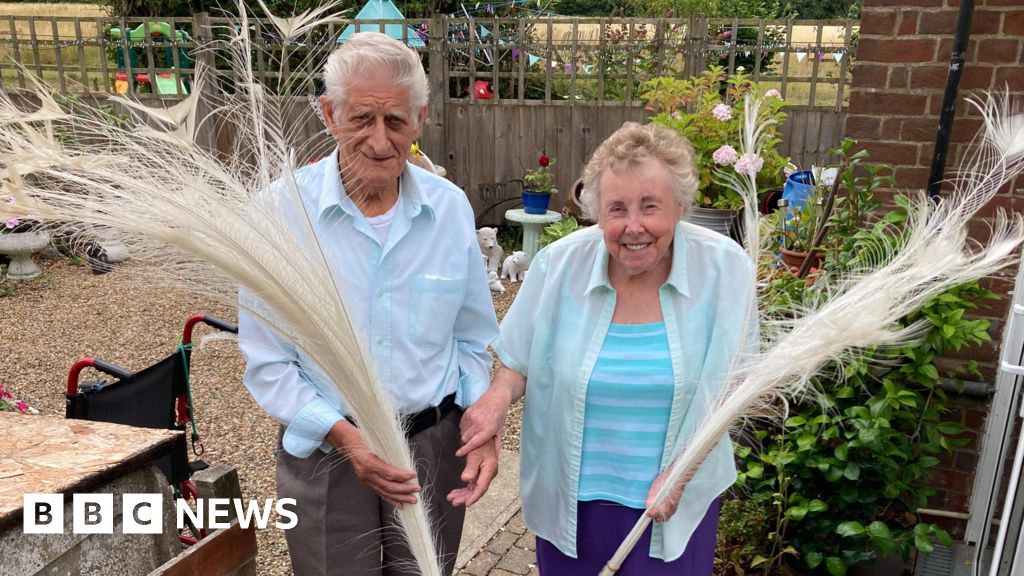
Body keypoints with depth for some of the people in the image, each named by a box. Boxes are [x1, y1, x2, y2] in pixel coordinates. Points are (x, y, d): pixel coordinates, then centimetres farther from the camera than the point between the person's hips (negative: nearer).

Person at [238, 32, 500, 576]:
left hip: (434, 445, 2)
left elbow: (472, 341, 4)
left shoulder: (450, 206, -6)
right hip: (324, 451, -2)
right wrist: (345, 436, -20)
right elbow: (267, 363, -9)